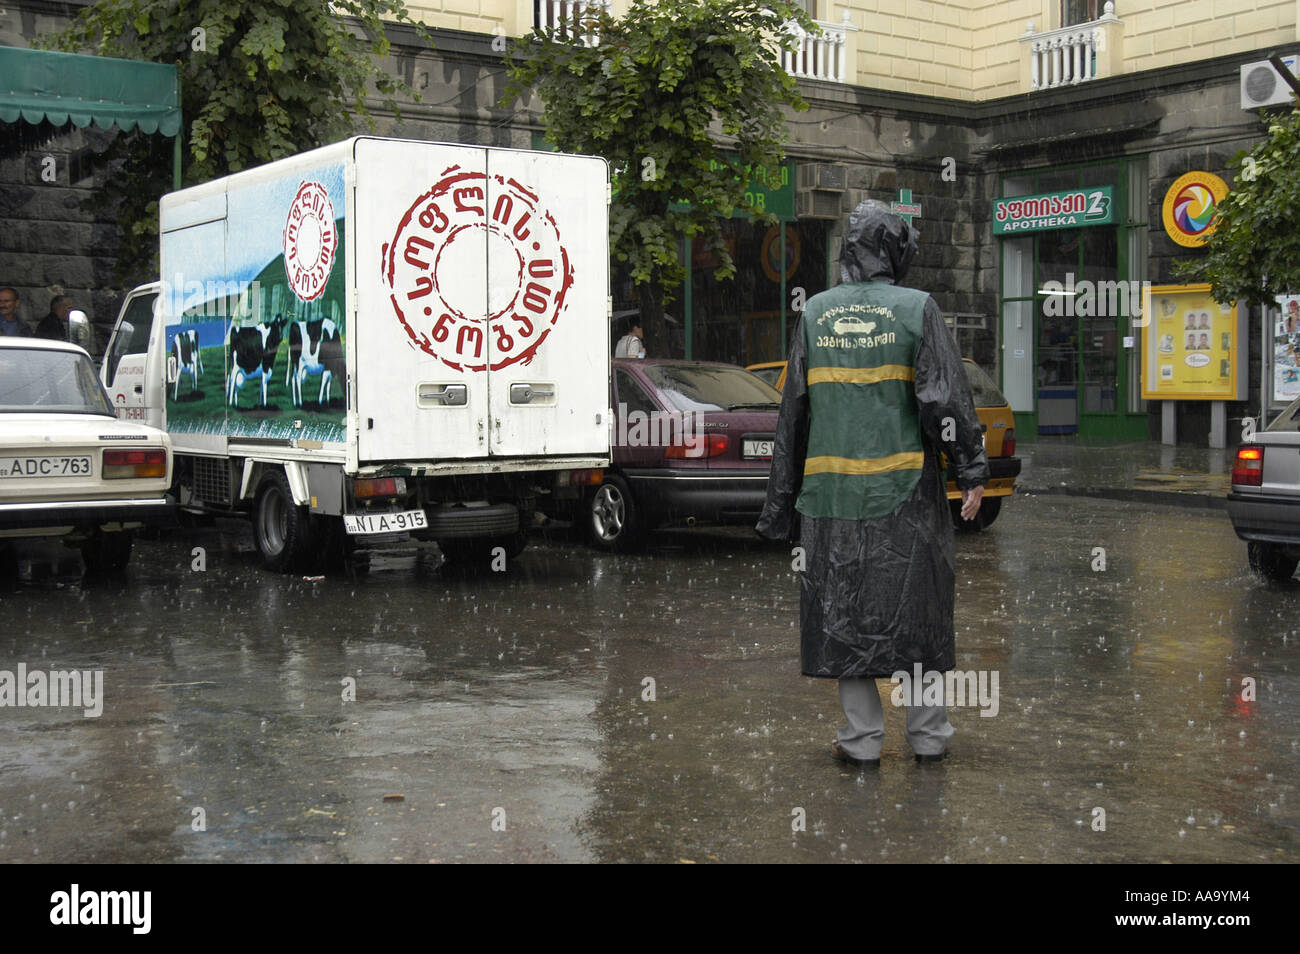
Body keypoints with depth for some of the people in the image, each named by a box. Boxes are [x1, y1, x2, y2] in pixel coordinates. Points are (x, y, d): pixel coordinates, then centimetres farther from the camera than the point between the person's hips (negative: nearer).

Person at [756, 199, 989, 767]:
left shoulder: (814, 314, 6)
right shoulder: (917, 308, -2)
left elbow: (792, 413, 8)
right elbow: (945, 398, -9)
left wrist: (783, 501, 13)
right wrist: (972, 471, -2)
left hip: (832, 490, 2)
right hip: (905, 486, -1)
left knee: (845, 610, 8)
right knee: (917, 604, 9)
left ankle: (862, 738, 11)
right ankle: (928, 735, 16)